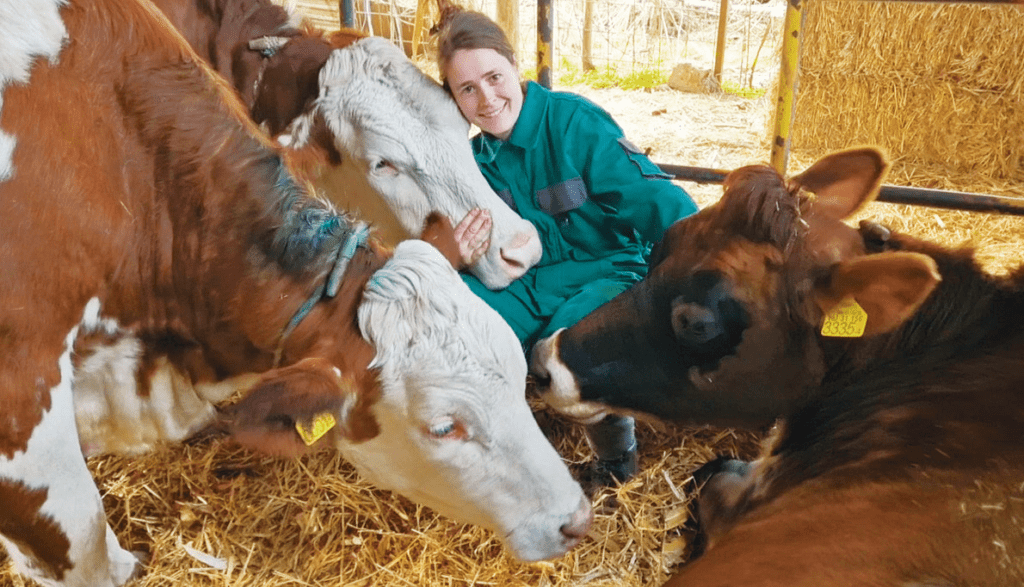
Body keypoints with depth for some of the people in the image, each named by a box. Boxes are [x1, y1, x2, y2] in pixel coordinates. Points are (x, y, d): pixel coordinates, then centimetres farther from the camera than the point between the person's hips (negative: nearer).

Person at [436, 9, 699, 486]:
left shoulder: (574, 120, -13)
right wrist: (467, 254, -19)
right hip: (534, 284, 5)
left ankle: (617, 454, 0)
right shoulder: (480, 158, 5)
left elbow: (653, 199, -20)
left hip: (610, 274, -5)